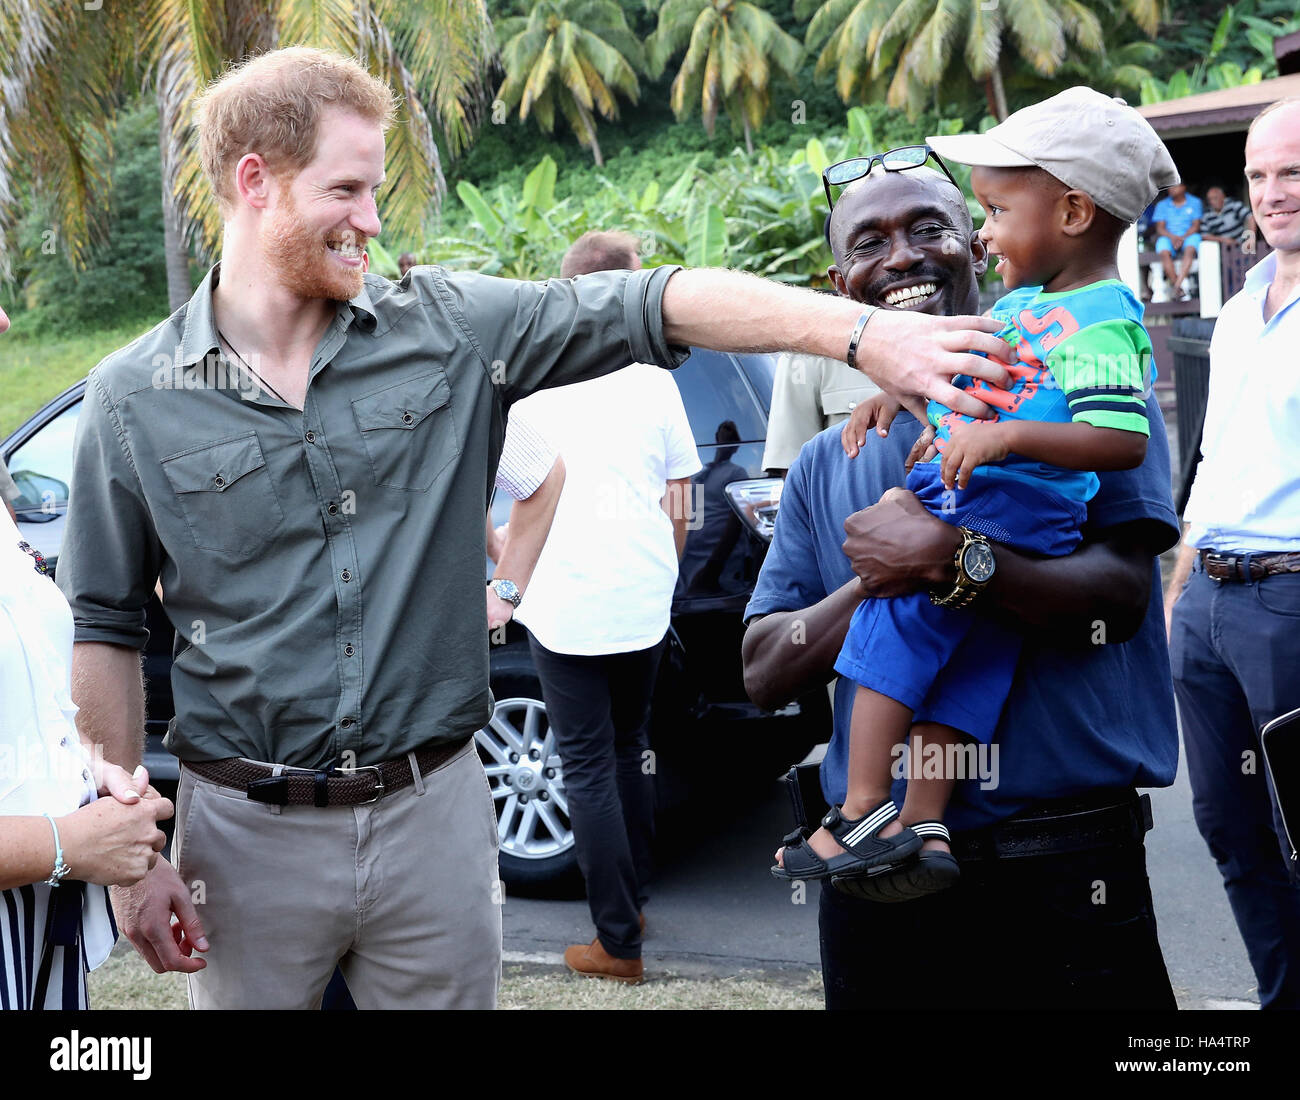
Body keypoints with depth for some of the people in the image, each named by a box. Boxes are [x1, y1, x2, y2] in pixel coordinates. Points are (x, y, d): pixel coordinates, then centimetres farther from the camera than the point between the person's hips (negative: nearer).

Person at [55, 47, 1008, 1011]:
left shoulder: (447, 327, -2)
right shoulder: (136, 400, -3)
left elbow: (654, 304, -11)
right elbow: (104, 629, 1)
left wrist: (862, 334, -23)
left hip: (434, 813, 1)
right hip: (248, 832, -1)